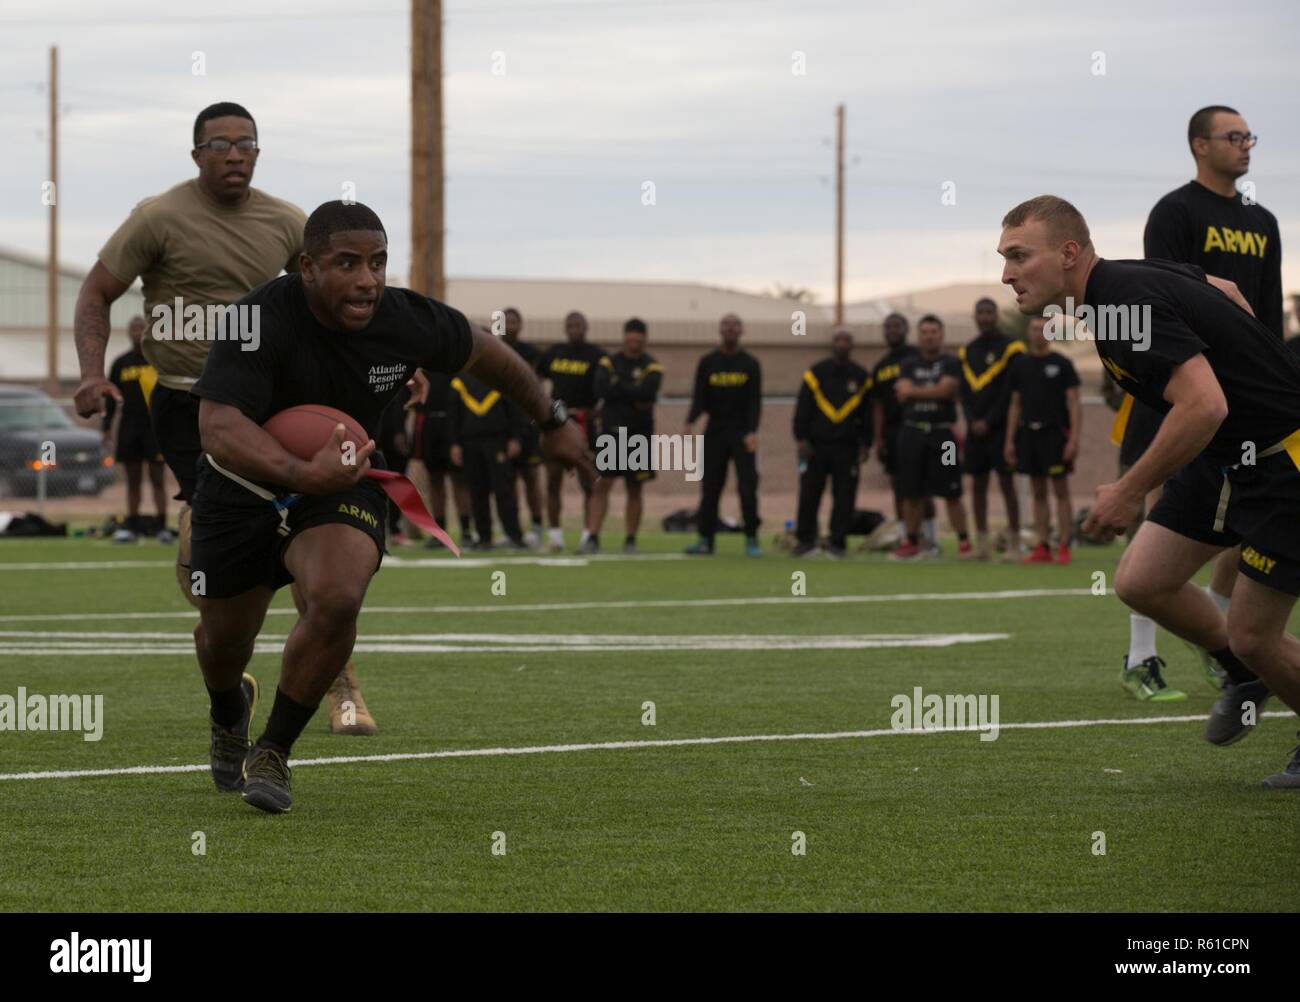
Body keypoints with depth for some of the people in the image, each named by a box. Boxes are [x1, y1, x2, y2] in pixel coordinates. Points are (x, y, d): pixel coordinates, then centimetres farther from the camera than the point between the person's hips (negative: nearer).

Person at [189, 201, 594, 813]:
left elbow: (486, 353, 4)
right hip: (244, 485, -1)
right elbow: (218, 429, -42)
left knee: (336, 600, -29)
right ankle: (228, 714, 55)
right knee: (223, 638, 14)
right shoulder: (259, 321, -31)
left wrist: (552, 422, 16)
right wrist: (300, 474, -58)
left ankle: (273, 753, -7)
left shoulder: (408, 323, -19)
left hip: (344, 486, 1)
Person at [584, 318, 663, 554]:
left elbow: (648, 392, -18)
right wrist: (634, 397, -13)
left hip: (638, 435, -1)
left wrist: (619, 386, -12)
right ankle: (592, 538, -6)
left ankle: (630, 540, 13)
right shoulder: (610, 362, 7)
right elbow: (601, 391, -9)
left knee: (634, 489, 5)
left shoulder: (651, 366, 1)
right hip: (611, 431, 1)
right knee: (601, 486, -5)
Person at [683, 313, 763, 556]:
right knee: (710, 488, 0)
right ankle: (705, 540, 3)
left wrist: (752, 431, -16)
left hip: (742, 433, -1)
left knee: (748, 487, -7)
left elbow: (755, 401, -2)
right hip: (715, 431, 1)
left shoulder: (750, 364, 5)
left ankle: (751, 540, -1)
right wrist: (690, 422, -17)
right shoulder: (708, 363, 7)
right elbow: (699, 398, 1)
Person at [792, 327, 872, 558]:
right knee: (809, 494, 0)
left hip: (847, 447, 0)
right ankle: (805, 539, 10)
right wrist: (801, 438, -3)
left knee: (844, 497, 0)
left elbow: (868, 413, 10)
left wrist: (865, 444, 4)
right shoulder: (816, 373, 4)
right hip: (816, 444, 0)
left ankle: (838, 541, 6)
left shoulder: (861, 377, 7)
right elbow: (802, 408, 3)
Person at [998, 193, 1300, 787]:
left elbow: (1205, 405, -36)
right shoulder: (1127, 282, 3)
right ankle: (1242, 672, 27)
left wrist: (1131, 490, -26)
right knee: (1140, 582, 4)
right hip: (1225, 456, 9)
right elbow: (1225, 291, 21)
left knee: (1251, 637, -5)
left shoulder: (1127, 305, -26)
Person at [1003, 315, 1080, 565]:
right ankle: (1042, 547, 8)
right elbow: (1015, 405, 14)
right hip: (1029, 432, 4)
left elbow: (1074, 403, -4)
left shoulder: (1061, 364, -1)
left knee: (1061, 491, -4)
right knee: (1038, 493, 6)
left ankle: (1063, 547, -5)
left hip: (1055, 432, -4)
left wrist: (1074, 439, -13)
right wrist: (1010, 440, 9)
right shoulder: (1020, 364, 11)